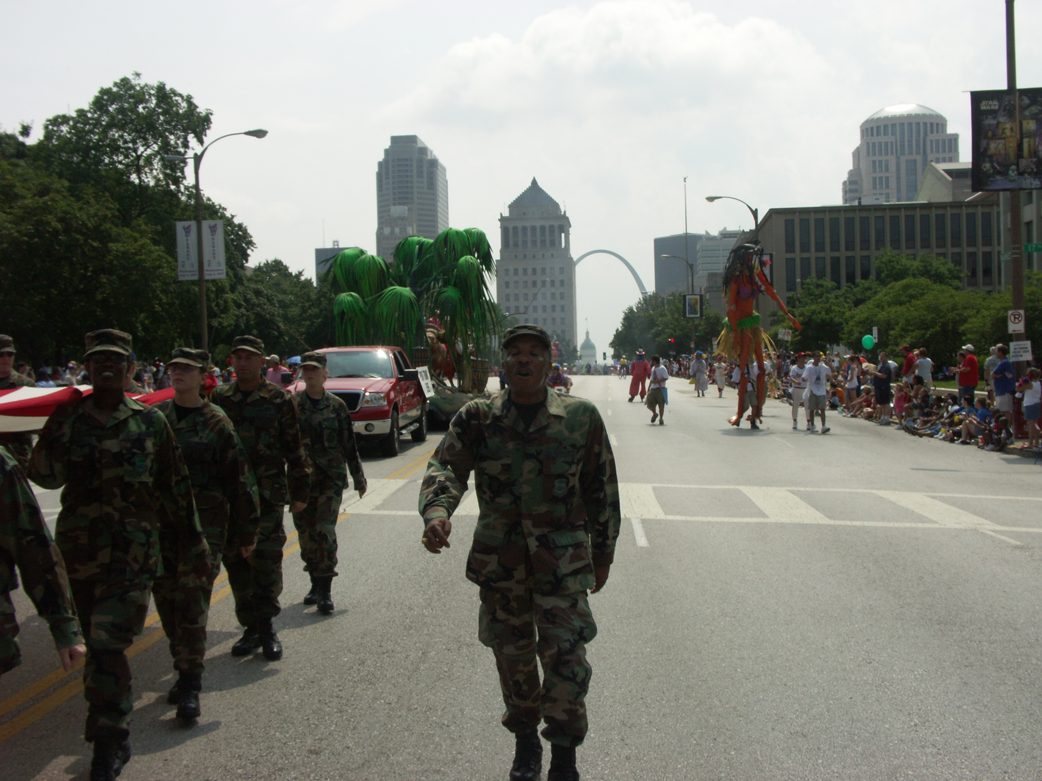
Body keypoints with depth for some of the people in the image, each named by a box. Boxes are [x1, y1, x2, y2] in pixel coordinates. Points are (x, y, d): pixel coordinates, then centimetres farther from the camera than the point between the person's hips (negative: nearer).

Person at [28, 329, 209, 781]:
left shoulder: (149, 422, 2)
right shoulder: (68, 418, 6)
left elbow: (176, 491, 6)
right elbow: (44, 477, -4)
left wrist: (191, 549, 7)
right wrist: (55, 438, -20)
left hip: (134, 552, -3)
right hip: (81, 551, 3)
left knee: (108, 646, -13)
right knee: (97, 645, 13)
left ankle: (109, 740, -1)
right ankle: (111, 738, 29)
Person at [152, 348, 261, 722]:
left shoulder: (216, 422, -3)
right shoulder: (155, 417, 10)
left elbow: (241, 480, 0)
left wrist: (246, 532, 1)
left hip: (204, 526, -5)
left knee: (192, 607, -9)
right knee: (166, 603, 9)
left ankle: (191, 683, -1)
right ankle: (184, 671, 25)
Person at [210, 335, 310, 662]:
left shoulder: (279, 399, 1)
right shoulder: (219, 398, 9)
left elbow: (294, 449, 4)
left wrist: (299, 491, 3)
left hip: (268, 493, -3)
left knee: (266, 560, -7)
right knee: (236, 562, 6)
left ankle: (265, 626, 4)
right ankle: (250, 627, 16)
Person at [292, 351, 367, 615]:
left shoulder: (336, 406, 3)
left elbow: (349, 445, 9)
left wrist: (358, 479, 14)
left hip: (331, 477, -2)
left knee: (325, 531, -12)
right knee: (306, 533, 8)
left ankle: (326, 592, -8)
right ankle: (316, 584, 24)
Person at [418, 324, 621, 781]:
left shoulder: (581, 417, -1)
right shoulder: (477, 418, 0)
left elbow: (602, 488, 8)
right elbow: (446, 466, -13)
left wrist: (603, 551, 11)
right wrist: (436, 511, -34)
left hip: (563, 558, -2)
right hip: (499, 557, 2)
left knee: (565, 657, -7)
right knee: (513, 656, 15)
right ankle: (525, 740, 38)